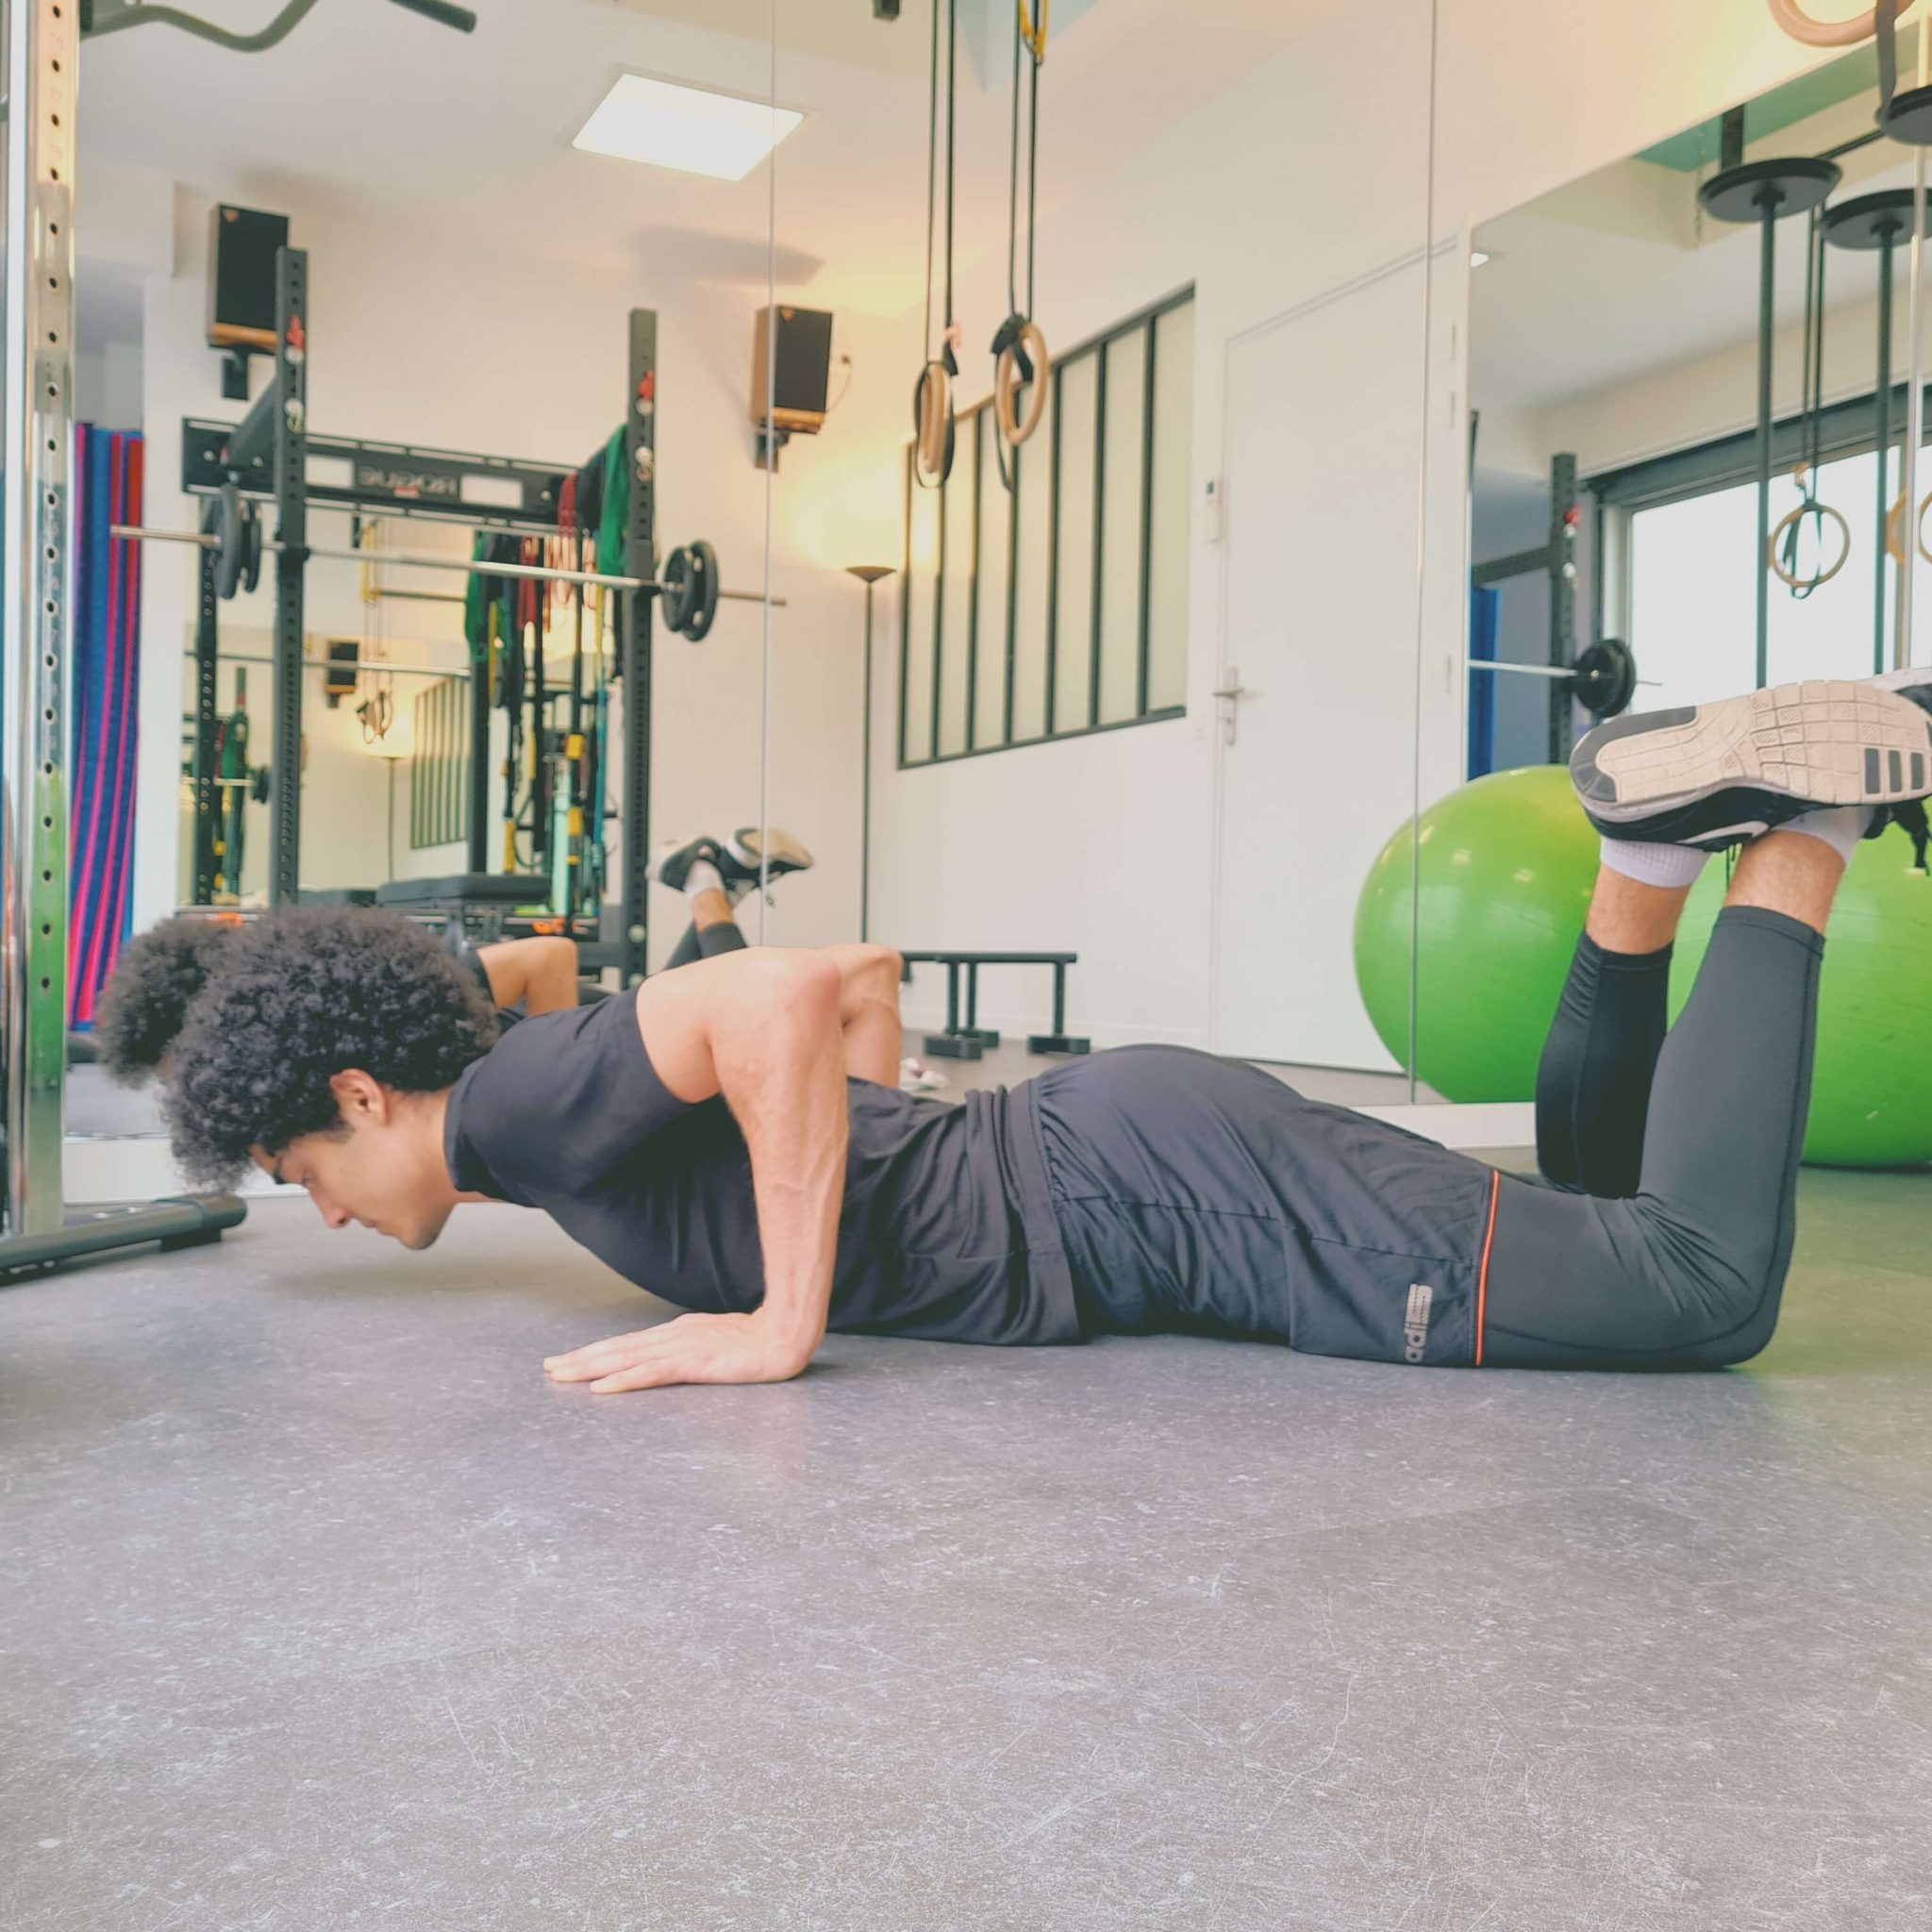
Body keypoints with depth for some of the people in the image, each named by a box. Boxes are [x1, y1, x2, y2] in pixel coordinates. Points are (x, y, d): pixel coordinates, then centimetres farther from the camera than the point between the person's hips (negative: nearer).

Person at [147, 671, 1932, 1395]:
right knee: (1595, 1226, 19)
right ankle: (1652, 848, 11)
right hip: (1119, 1149, 9)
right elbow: (866, 968, 28)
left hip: (1161, 1187, -9)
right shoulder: (601, 1092, 18)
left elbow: (784, 992, -29)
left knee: (1704, 1287, -12)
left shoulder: (516, 1103, -10)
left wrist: (785, 1324, -23)